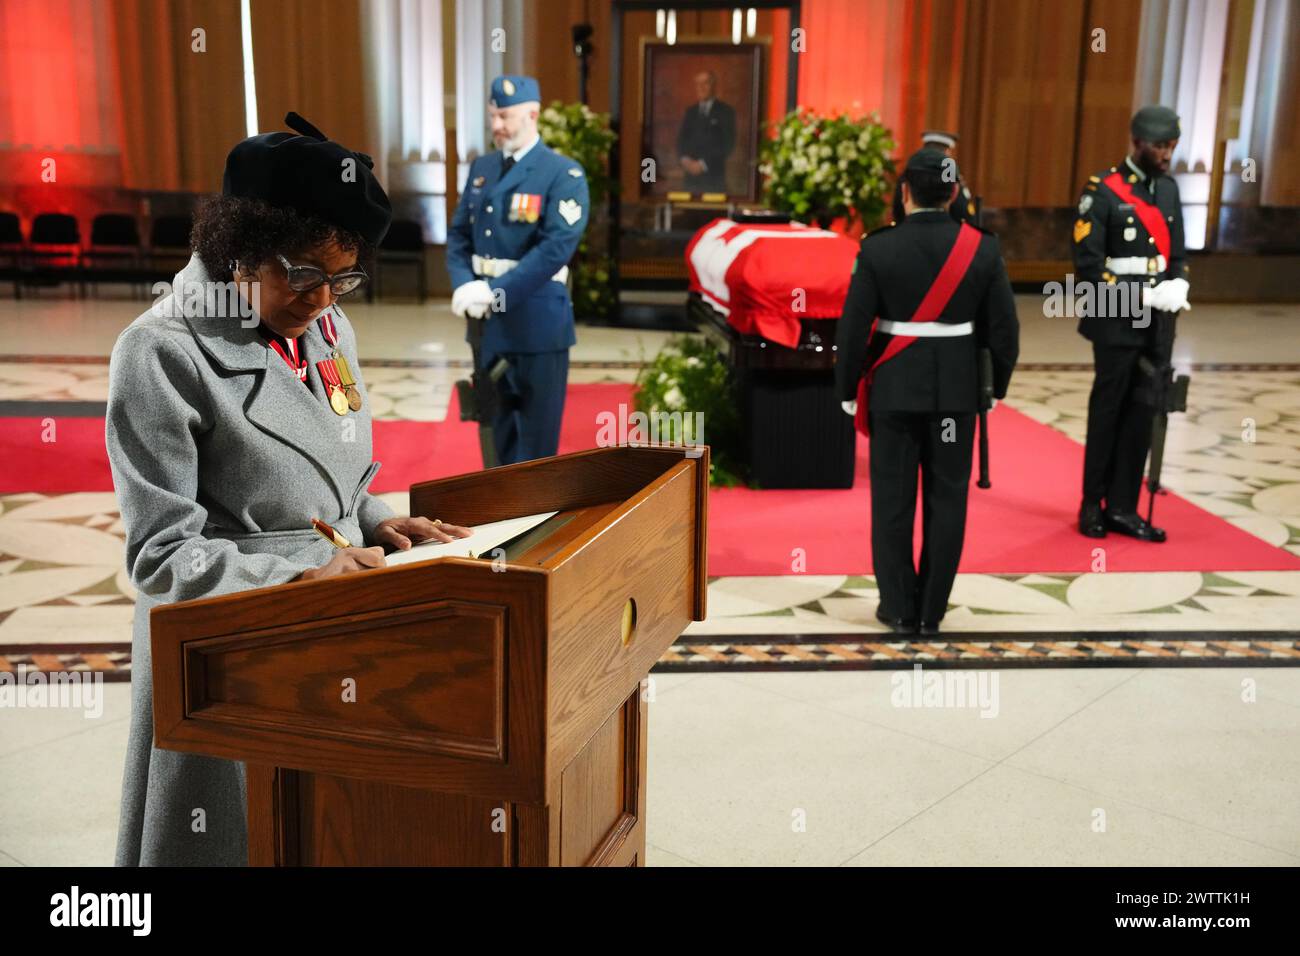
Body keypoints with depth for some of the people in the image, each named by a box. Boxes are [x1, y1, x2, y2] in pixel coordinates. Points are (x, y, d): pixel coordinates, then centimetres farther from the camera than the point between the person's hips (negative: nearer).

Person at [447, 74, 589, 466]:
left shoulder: (564, 174, -9)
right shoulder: (481, 168, 11)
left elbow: (557, 247, -19)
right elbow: (458, 234, 10)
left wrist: (497, 291, -21)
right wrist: (464, 286, -9)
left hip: (536, 321, -6)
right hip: (487, 322, 6)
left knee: (536, 431, 4)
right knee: (497, 424, 16)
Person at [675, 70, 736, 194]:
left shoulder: (726, 111, 2)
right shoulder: (690, 111, 17)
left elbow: (728, 144, -5)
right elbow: (681, 139, 14)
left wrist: (704, 163, -13)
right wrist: (684, 159, -7)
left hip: (714, 176, -4)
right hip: (691, 177, 4)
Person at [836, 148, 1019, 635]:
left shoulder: (878, 249, -9)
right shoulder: (983, 248, -4)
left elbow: (853, 327, -8)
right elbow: (1004, 327, -1)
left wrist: (847, 390, 4)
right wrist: (996, 386, 13)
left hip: (894, 388, -1)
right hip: (956, 389, 2)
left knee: (893, 499, 7)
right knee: (947, 498, 9)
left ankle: (899, 608, 13)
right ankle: (931, 610, 15)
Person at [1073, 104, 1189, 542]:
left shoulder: (1169, 188, 12)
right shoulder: (1103, 190, -8)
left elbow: (1177, 252, 16)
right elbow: (1088, 266, -13)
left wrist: (1178, 286, -5)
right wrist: (1144, 296, -16)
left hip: (1157, 324, 6)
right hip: (1118, 322, -6)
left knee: (1142, 412, 6)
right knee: (1107, 412, 3)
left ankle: (1122, 507, 13)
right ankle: (1092, 505, 16)